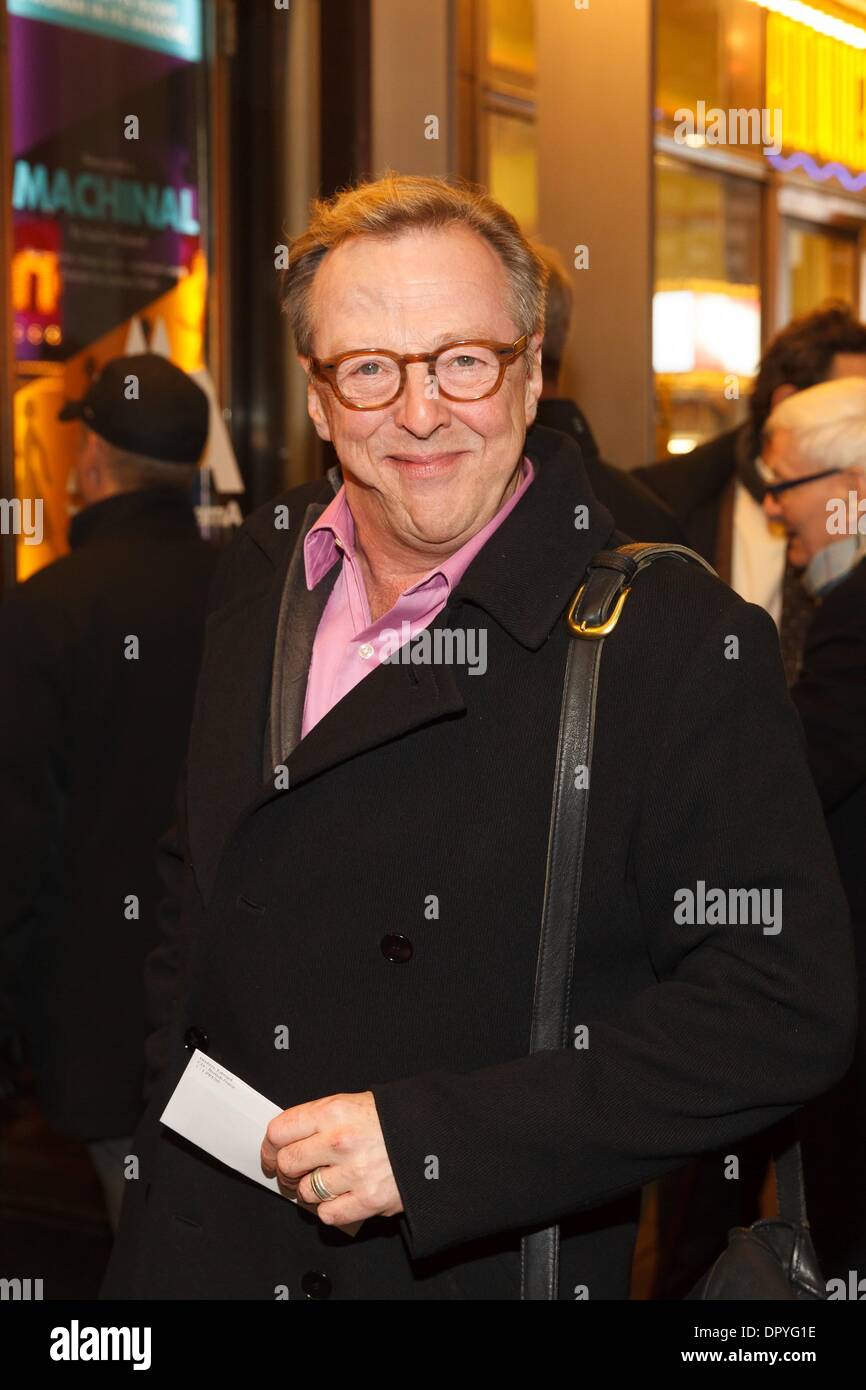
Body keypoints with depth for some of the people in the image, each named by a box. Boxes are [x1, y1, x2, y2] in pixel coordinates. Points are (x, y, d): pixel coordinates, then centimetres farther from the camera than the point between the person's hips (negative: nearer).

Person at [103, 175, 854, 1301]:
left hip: (483, 1264, -4)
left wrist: (431, 1139, -24)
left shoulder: (682, 642, -19)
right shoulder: (259, 578, 0)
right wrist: (177, 1076, 3)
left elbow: (787, 1009, -22)